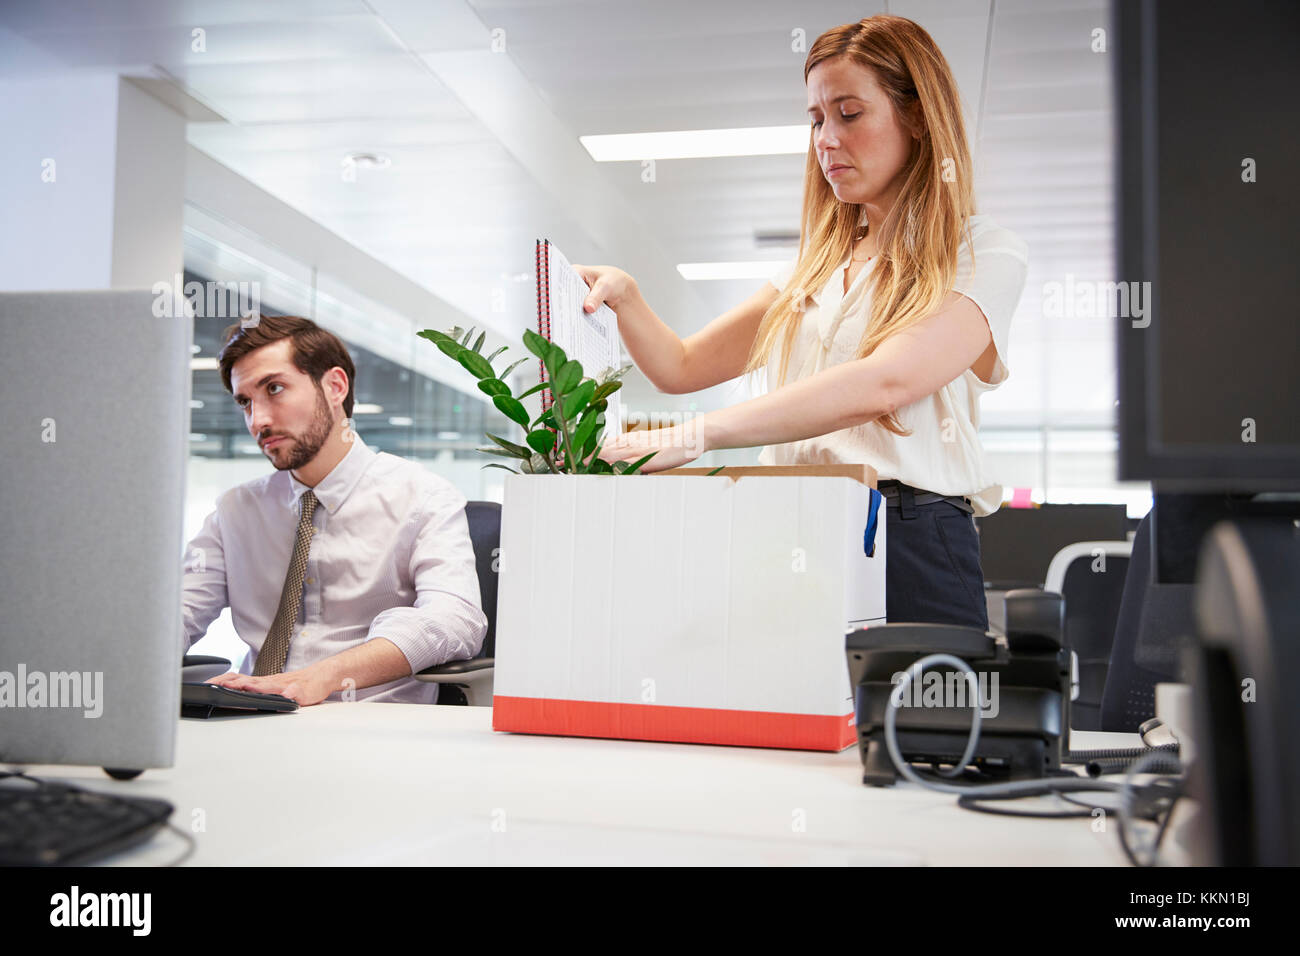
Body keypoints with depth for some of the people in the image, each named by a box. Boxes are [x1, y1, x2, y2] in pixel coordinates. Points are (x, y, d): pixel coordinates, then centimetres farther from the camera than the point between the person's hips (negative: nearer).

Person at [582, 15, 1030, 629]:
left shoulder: (985, 256, -2)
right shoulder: (817, 266, 20)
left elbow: (883, 384, -20)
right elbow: (681, 367, 20)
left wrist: (693, 437, -27)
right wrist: (624, 295, -2)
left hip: (914, 556, -5)